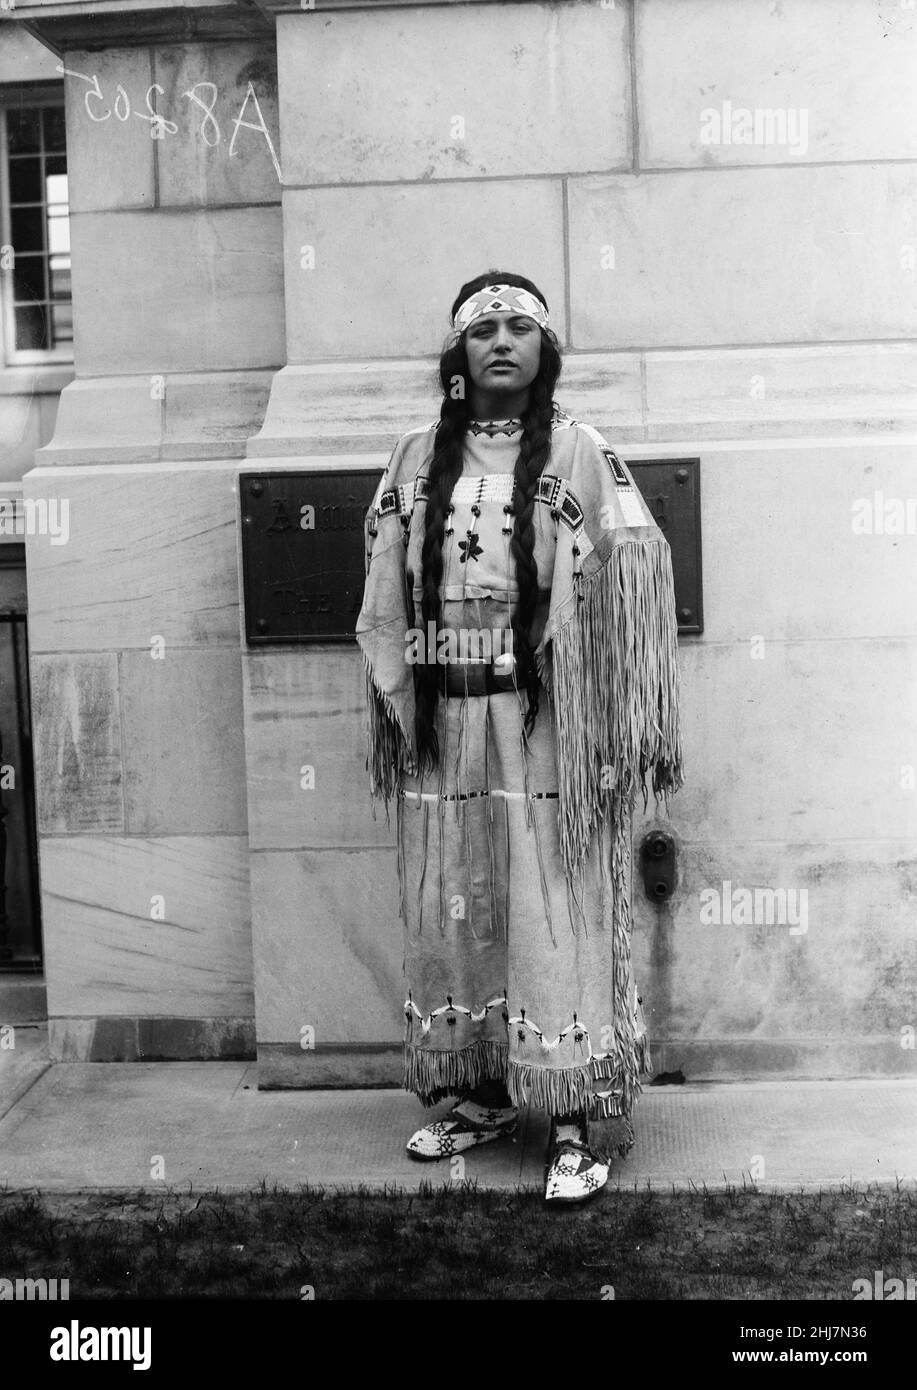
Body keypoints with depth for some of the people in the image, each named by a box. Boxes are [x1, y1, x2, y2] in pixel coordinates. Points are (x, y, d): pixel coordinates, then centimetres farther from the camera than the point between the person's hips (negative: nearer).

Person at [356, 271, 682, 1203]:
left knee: (553, 911, -3)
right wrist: (398, 697, 3)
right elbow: (385, 590, 11)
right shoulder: (417, 460, 10)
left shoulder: (577, 452, 0)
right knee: (451, 909, 9)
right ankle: (479, 1092, 24)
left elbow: (630, 577, -6)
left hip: (545, 724, -4)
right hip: (443, 725, 4)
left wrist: (612, 724, -12)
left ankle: (581, 1119, 4)